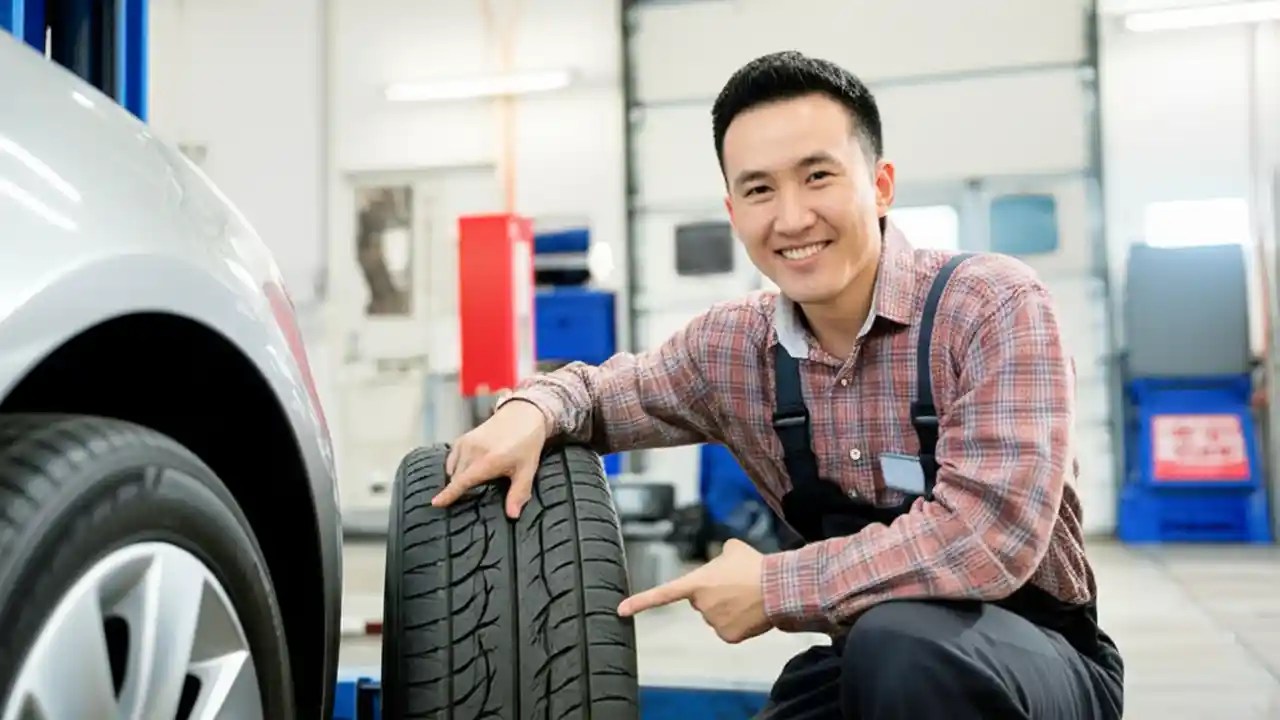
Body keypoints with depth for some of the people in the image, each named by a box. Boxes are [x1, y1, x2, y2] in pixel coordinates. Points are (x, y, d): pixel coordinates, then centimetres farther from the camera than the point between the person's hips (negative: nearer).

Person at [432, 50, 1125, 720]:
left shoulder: (990, 305, -17)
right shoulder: (732, 347, -2)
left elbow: (989, 534, -27)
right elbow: (603, 389, 14)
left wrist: (775, 586, -21)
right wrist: (529, 409, -9)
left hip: (1037, 654, -5)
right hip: (866, 660, 5)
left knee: (899, 641, -35)